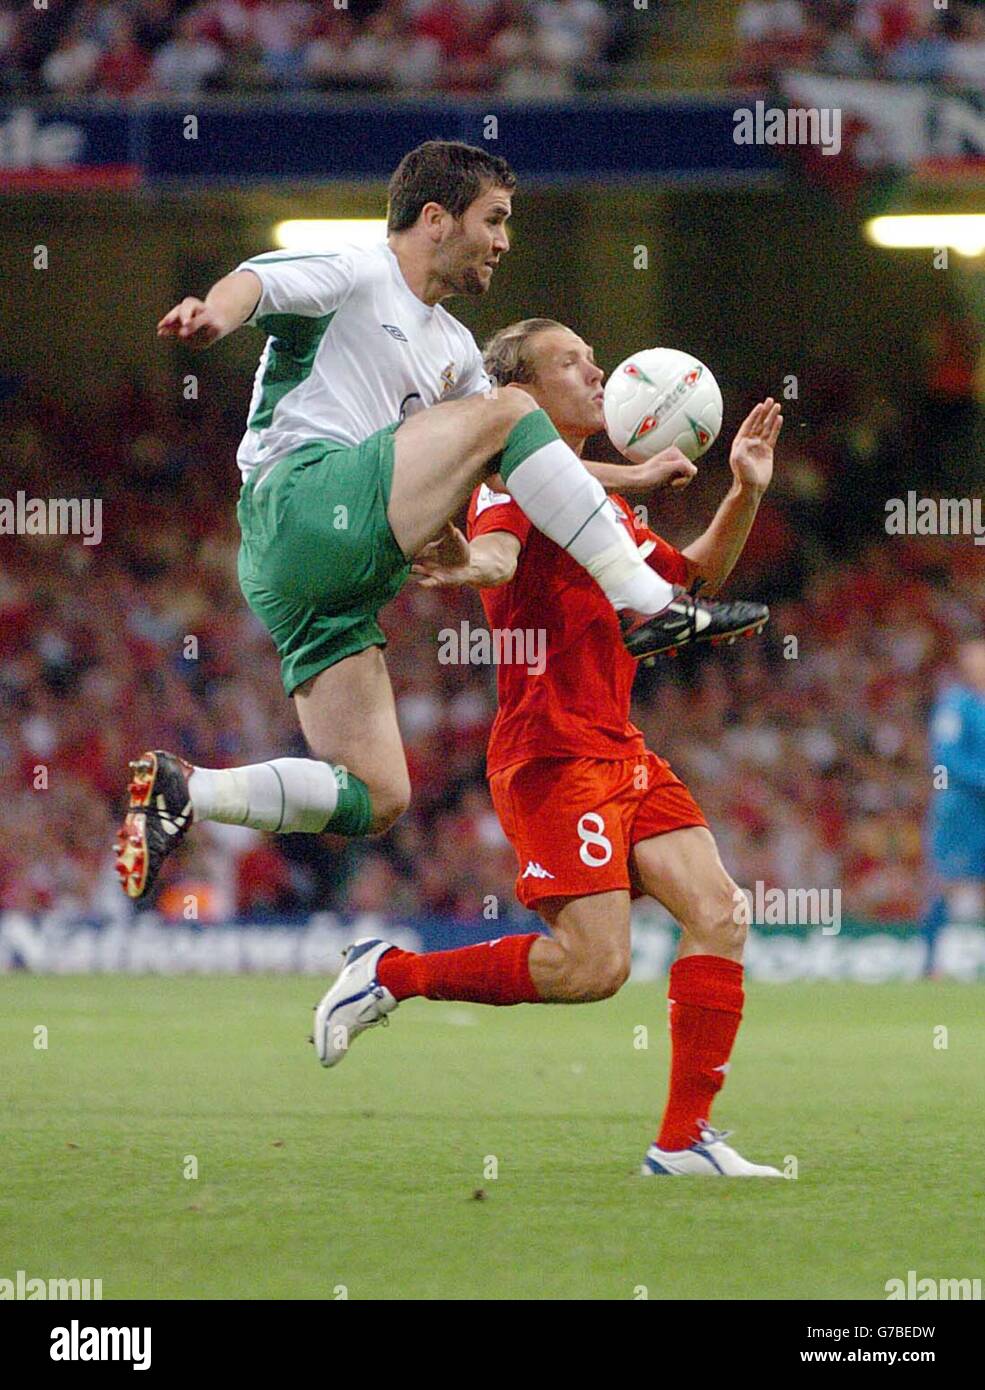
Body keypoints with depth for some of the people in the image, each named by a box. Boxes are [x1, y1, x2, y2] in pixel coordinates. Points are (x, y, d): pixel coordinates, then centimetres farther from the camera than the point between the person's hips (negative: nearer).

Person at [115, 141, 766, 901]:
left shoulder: (455, 348, 30)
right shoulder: (354, 275, 3)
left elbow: (518, 466, 39)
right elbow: (257, 281, -16)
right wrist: (215, 314, -40)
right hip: (305, 502, -9)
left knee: (377, 798, -4)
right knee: (508, 408, -16)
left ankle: (182, 791, 0)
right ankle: (649, 605, -17)